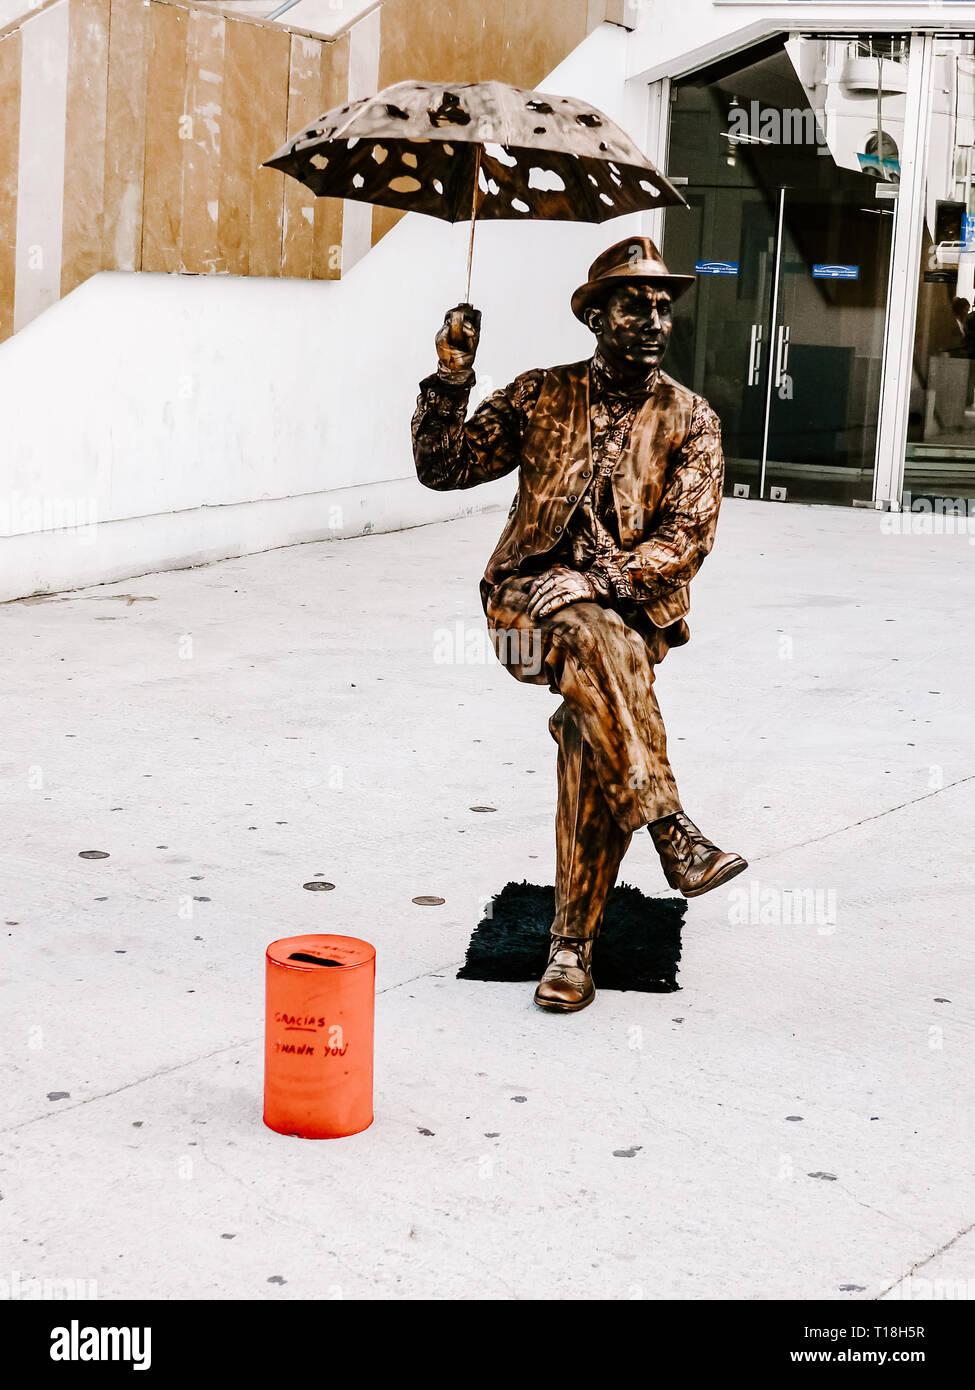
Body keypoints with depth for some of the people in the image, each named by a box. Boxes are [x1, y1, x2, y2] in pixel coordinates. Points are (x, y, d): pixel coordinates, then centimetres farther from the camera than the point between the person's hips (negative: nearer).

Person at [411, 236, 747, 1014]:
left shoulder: (690, 422, 6)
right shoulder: (541, 397, 10)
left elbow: (686, 540, -4)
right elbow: (444, 468, 9)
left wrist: (595, 581, -18)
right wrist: (451, 380, -5)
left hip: (633, 608, 0)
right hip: (529, 597, 0)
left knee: (591, 727, -27)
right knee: (601, 644, -36)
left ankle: (574, 944, -17)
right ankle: (671, 831, -36)